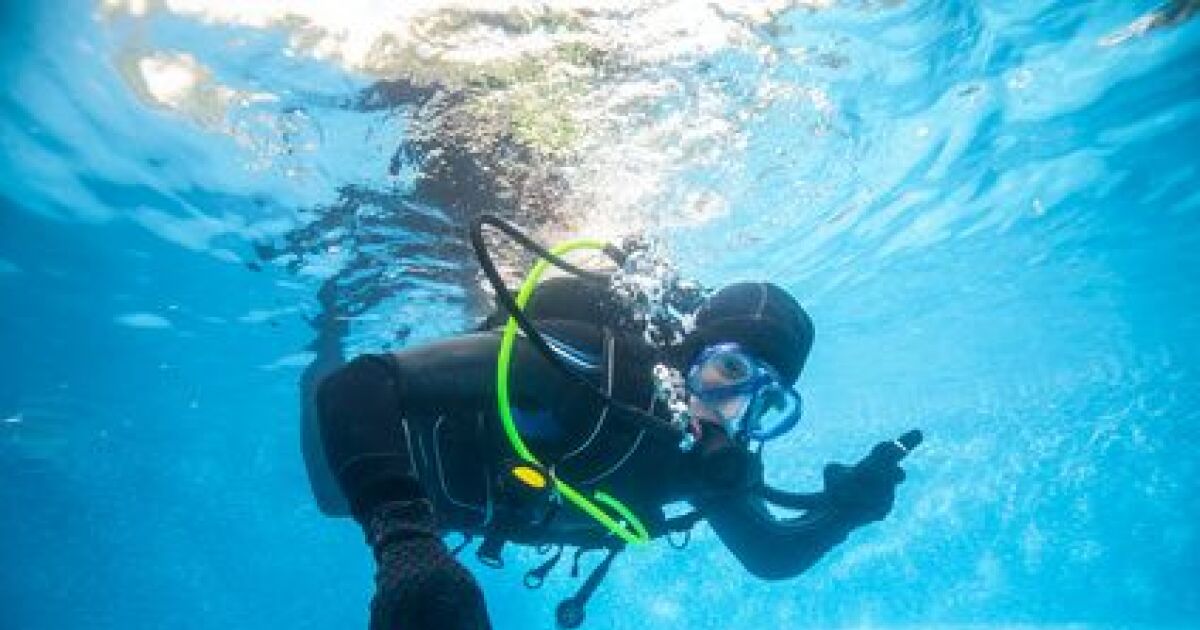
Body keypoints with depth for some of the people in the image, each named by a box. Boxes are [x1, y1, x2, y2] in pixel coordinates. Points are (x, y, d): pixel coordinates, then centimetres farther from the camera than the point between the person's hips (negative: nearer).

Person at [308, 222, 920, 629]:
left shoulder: (709, 461, -26)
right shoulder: (584, 363, -47)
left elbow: (770, 556, -9)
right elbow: (355, 385, -52)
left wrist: (844, 509, -29)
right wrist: (406, 543, -67)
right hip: (420, 455, -4)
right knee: (345, 494, 29)